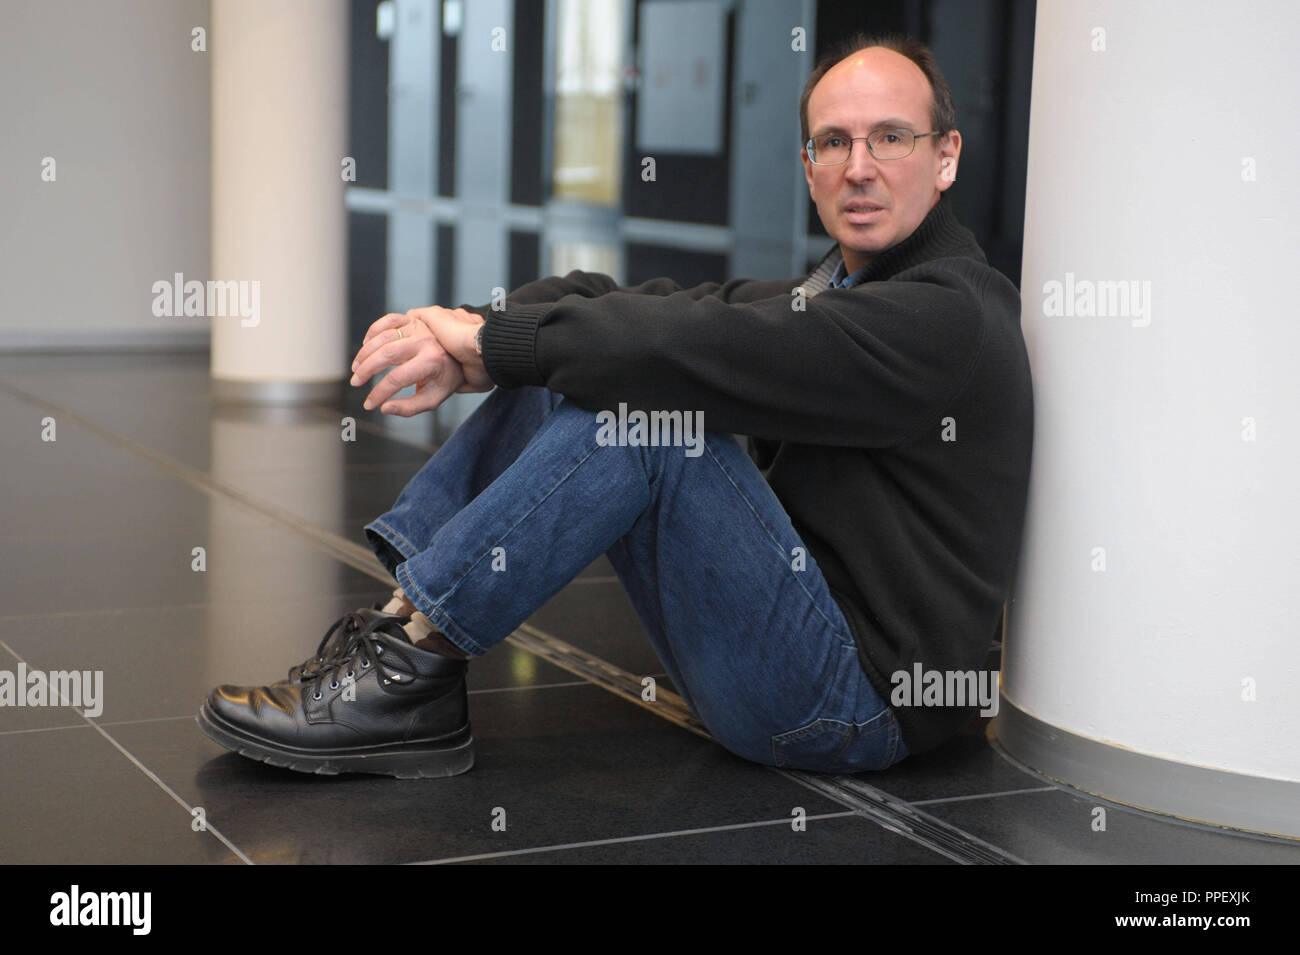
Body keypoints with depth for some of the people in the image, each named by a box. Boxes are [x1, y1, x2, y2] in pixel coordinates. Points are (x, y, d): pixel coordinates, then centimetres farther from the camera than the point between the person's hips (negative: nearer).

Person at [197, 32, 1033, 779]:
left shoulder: (946, 315, -14)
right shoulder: (831, 294, 16)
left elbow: (710, 349, -25)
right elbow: (673, 309, 5)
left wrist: (487, 341, -17)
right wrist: (467, 336, -12)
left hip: (857, 701, -9)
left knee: (643, 405, -26)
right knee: (562, 371, 1)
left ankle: (412, 659, -19)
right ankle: (405, 623, -7)